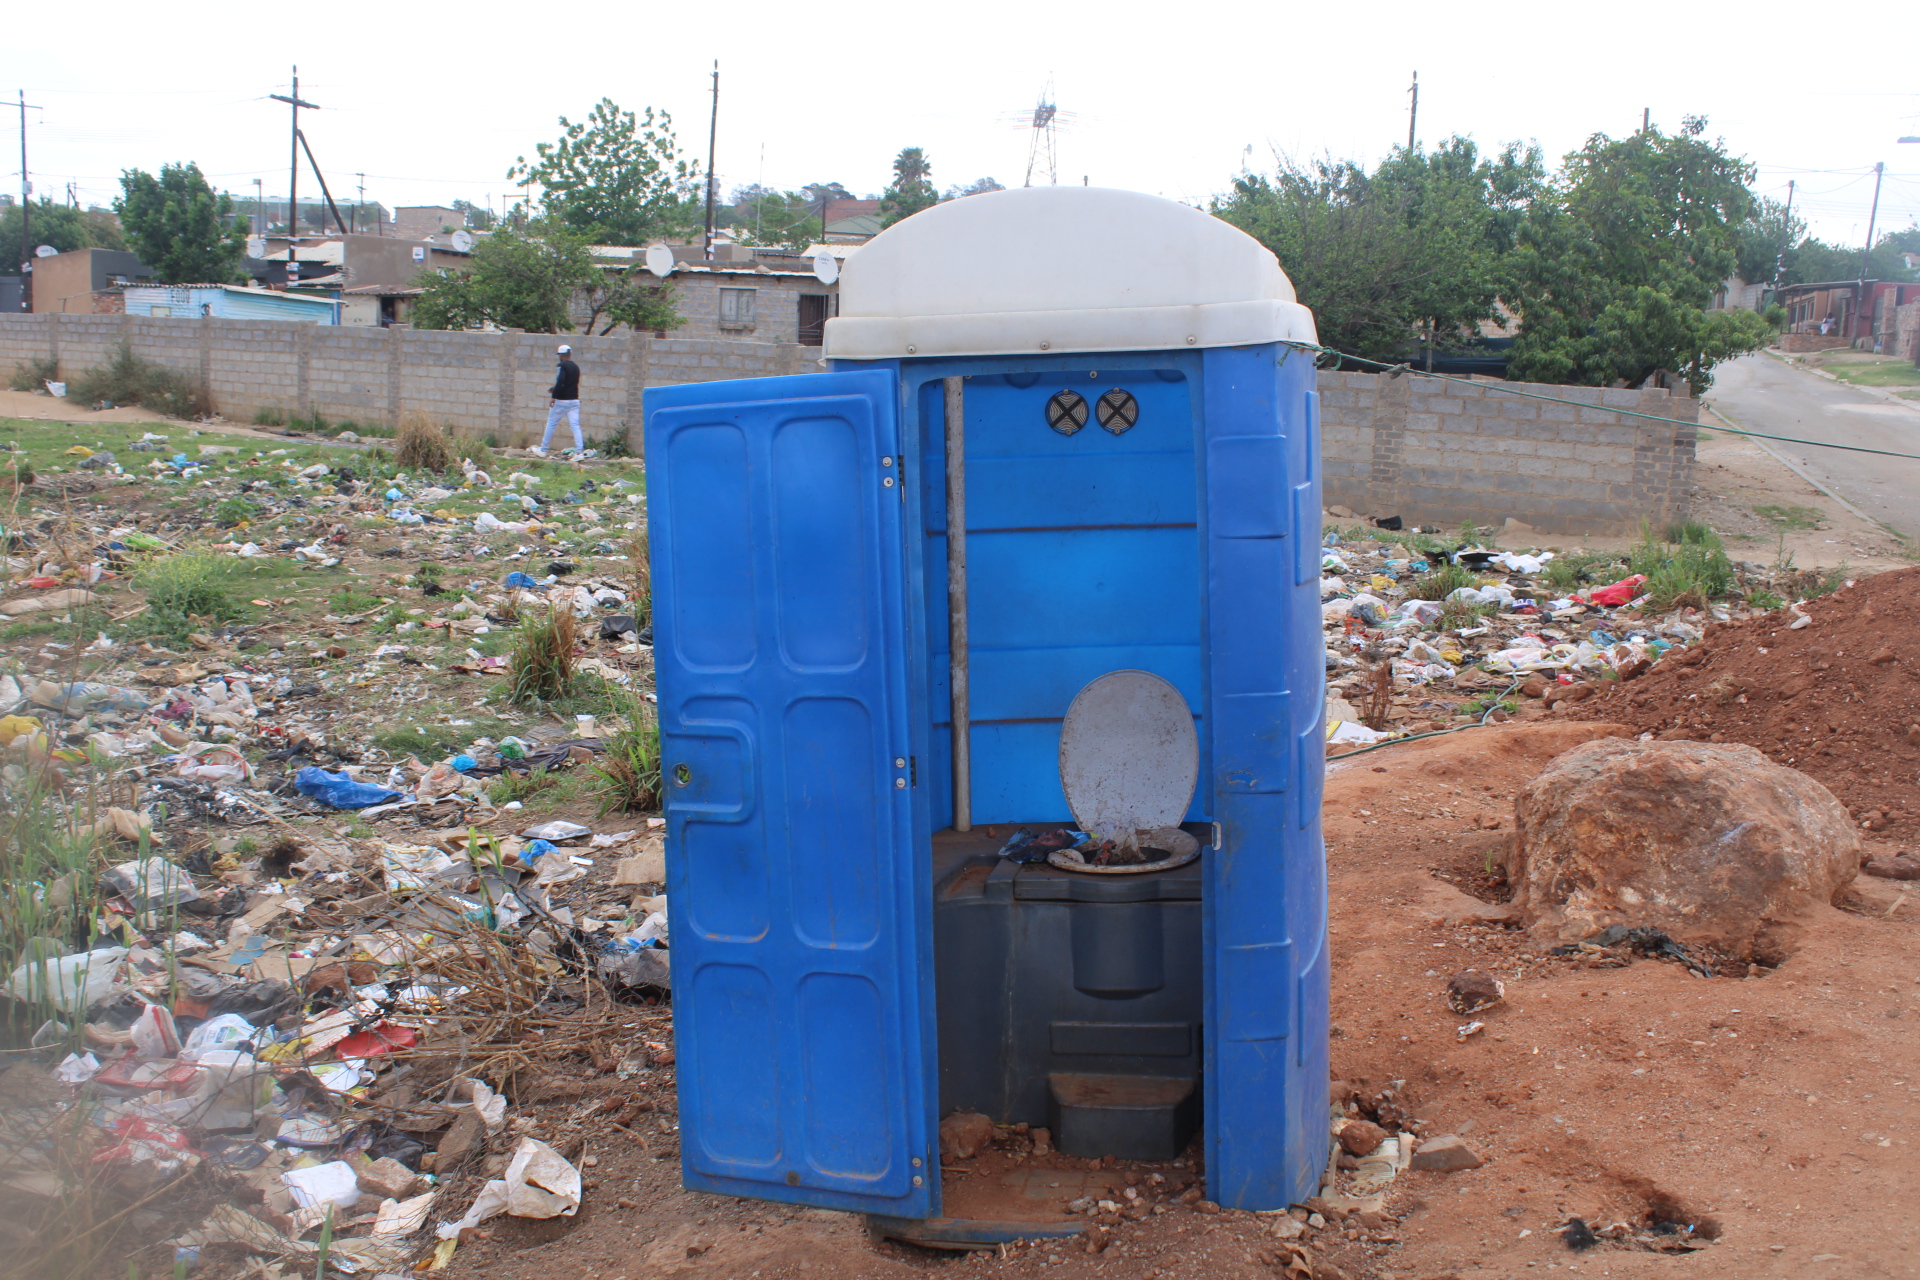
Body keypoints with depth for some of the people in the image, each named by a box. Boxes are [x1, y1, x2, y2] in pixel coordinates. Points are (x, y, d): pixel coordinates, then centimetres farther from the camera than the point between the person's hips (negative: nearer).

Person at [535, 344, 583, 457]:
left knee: (551, 424, 6)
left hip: (561, 401, -6)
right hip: (574, 400, 6)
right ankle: (580, 451, -10)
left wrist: (554, 396, -22)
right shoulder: (576, 367, 13)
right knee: (575, 425, 0)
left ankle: (543, 450, 14)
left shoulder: (561, 366, -10)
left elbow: (560, 382, -23)